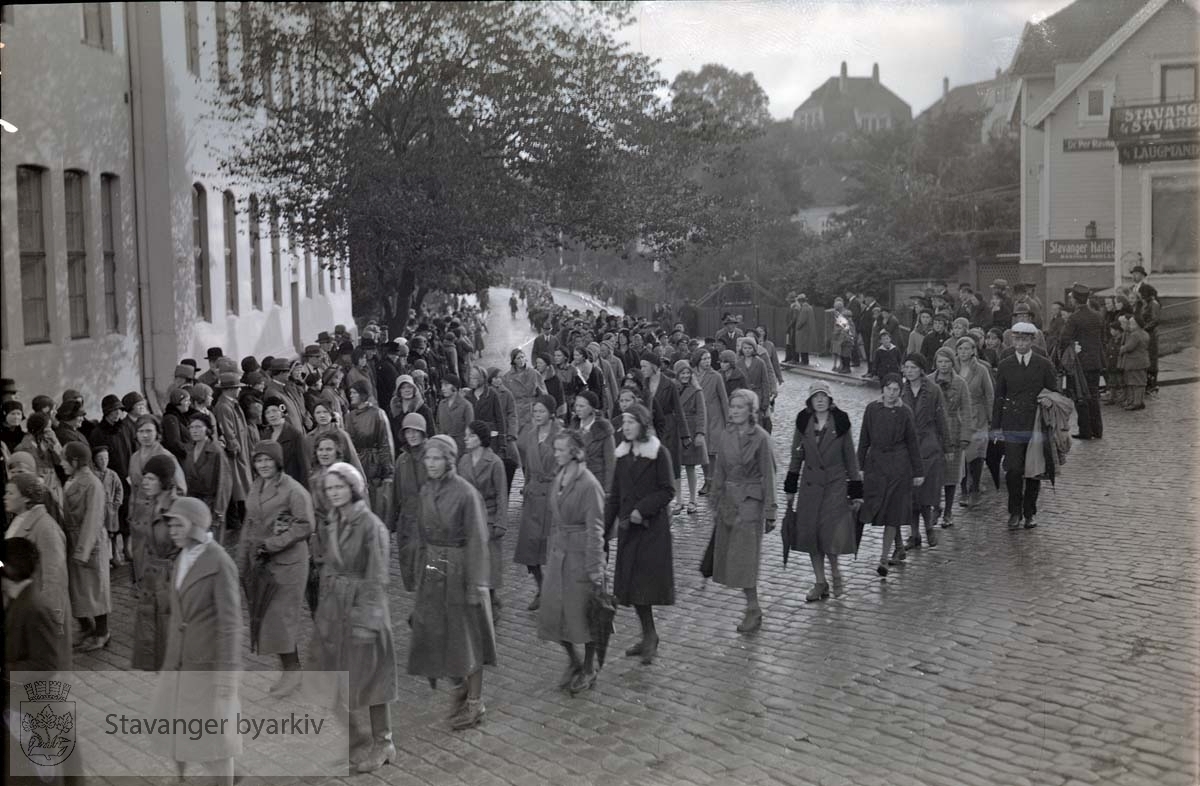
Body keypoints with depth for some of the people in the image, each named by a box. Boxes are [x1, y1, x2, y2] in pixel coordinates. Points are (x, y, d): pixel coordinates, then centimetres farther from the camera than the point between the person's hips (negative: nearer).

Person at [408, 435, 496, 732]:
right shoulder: (426, 490, 3)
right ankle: (461, 685, 34)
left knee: (467, 634, 4)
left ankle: (475, 701, 16)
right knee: (437, 632, 14)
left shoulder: (465, 493, -18)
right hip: (433, 569, 7)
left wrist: (476, 583, -17)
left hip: (460, 569, -7)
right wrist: (425, 559, 11)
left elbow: (477, 540, -17)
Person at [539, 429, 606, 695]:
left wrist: (595, 569, -17)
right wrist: (552, 551, 15)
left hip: (581, 555, -7)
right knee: (553, 611, 10)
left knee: (582, 612, 5)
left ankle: (588, 670, 23)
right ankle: (573, 662, 31)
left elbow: (595, 529, -17)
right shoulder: (559, 478, 6)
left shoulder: (588, 484, -17)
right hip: (559, 554, 7)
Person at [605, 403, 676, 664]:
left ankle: (650, 637, 3)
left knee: (648, 581, -8)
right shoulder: (623, 454, 9)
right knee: (631, 582, 7)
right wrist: (605, 526, 6)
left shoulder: (659, 453, -8)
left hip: (653, 527, -6)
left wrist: (642, 510, -19)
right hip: (628, 527, 6)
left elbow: (668, 491, -10)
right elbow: (615, 494, 12)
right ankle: (648, 637, 18)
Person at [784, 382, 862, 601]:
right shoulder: (803, 422, 2)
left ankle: (835, 572, 16)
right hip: (810, 483, 3)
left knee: (832, 533, -12)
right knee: (810, 533, 3)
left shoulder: (840, 422, -4)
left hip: (836, 484, -3)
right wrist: (790, 488, 9)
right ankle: (820, 583, 15)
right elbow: (797, 455, 10)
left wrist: (856, 492, 1)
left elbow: (850, 457, 1)